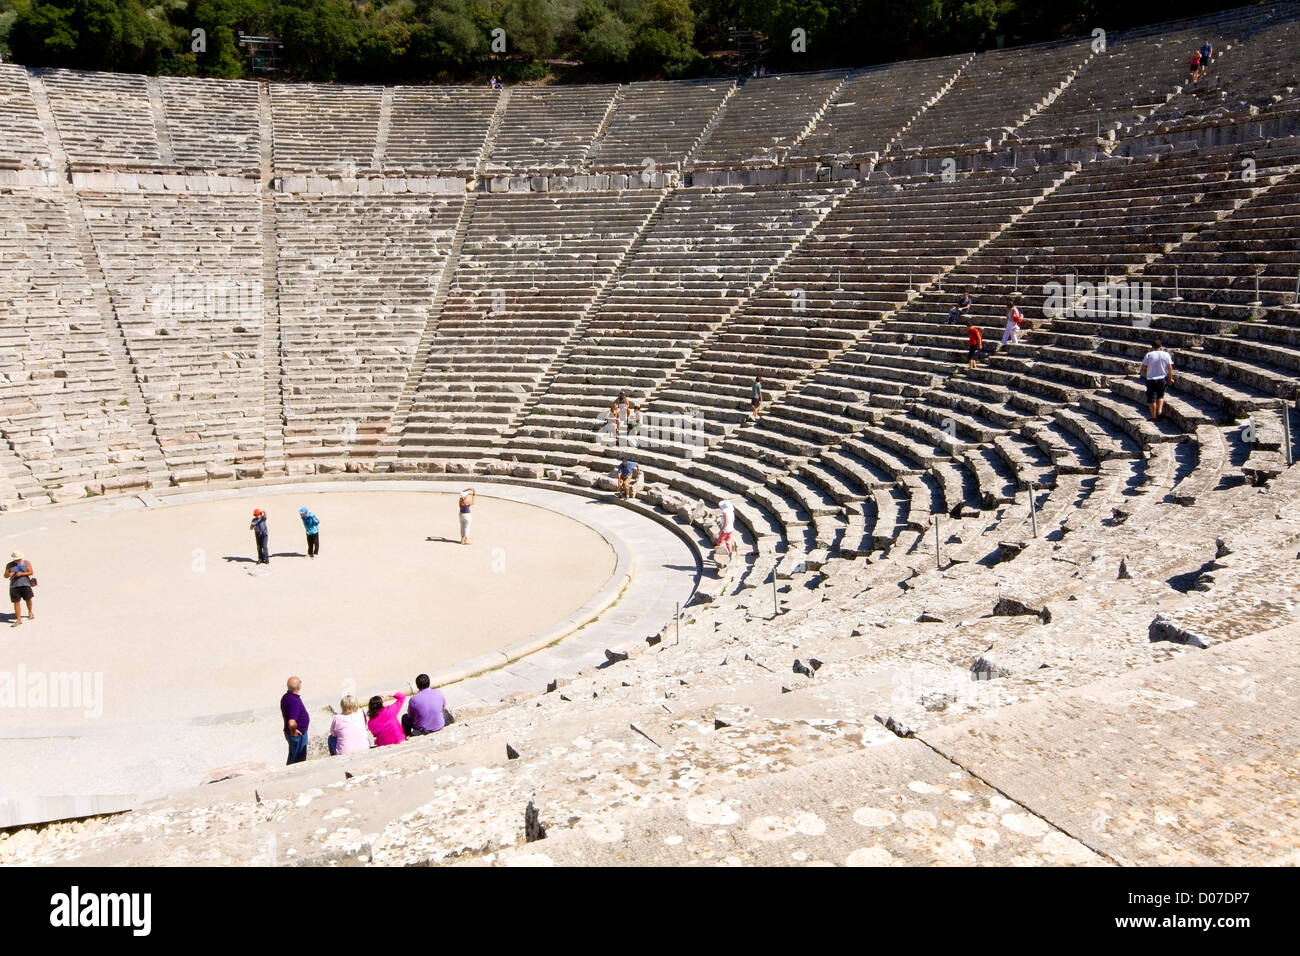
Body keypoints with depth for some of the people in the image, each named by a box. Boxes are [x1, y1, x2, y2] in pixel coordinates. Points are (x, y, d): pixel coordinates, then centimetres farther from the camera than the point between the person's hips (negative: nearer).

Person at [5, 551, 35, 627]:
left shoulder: (26, 563, 3)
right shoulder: (9, 565, 7)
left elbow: (31, 572, -4)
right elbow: (5, 576, 7)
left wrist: (22, 573, -17)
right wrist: (9, 574, -17)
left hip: (25, 584, -1)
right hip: (14, 586, 1)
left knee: (28, 599, 6)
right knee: (16, 602, -1)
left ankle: (30, 612, 36)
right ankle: (18, 619, 2)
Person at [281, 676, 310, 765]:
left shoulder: (286, 697, 0)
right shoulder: (294, 701, -30)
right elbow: (292, 723, -39)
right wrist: (293, 732, -20)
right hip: (298, 735, -9)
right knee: (297, 759, 5)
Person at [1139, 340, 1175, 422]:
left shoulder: (1149, 355, -7)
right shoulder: (1166, 355, -1)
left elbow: (1143, 367, -10)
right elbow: (1170, 368, -2)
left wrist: (1140, 370, 12)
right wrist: (1170, 378, 8)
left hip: (1151, 379, -3)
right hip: (1163, 379, 3)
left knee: (1151, 398, 6)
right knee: (1160, 396, 24)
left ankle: (1153, 417, 11)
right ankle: (1159, 411, 11)